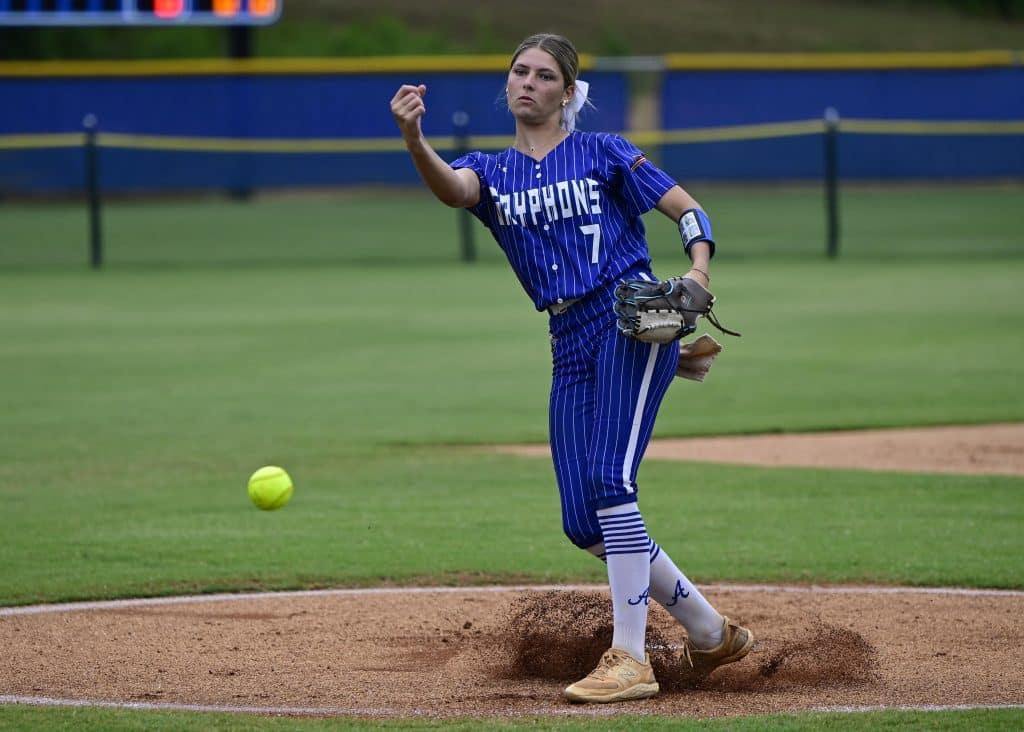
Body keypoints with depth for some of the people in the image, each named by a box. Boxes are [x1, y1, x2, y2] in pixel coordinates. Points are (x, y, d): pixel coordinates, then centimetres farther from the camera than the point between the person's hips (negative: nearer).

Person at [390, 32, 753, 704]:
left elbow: (689, 211, 4)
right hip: (570, 346, 6)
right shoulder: (492, 171, 14)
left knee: (611, 482, -20)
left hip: (632, 323, -5)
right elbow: (451, 187, -11)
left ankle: (631, 659, -18)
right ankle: (710, 632, 16)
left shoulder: (602, 153, 6)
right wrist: (414, 140, -33)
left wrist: (698, 272, -17)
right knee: (584, 522, 1)